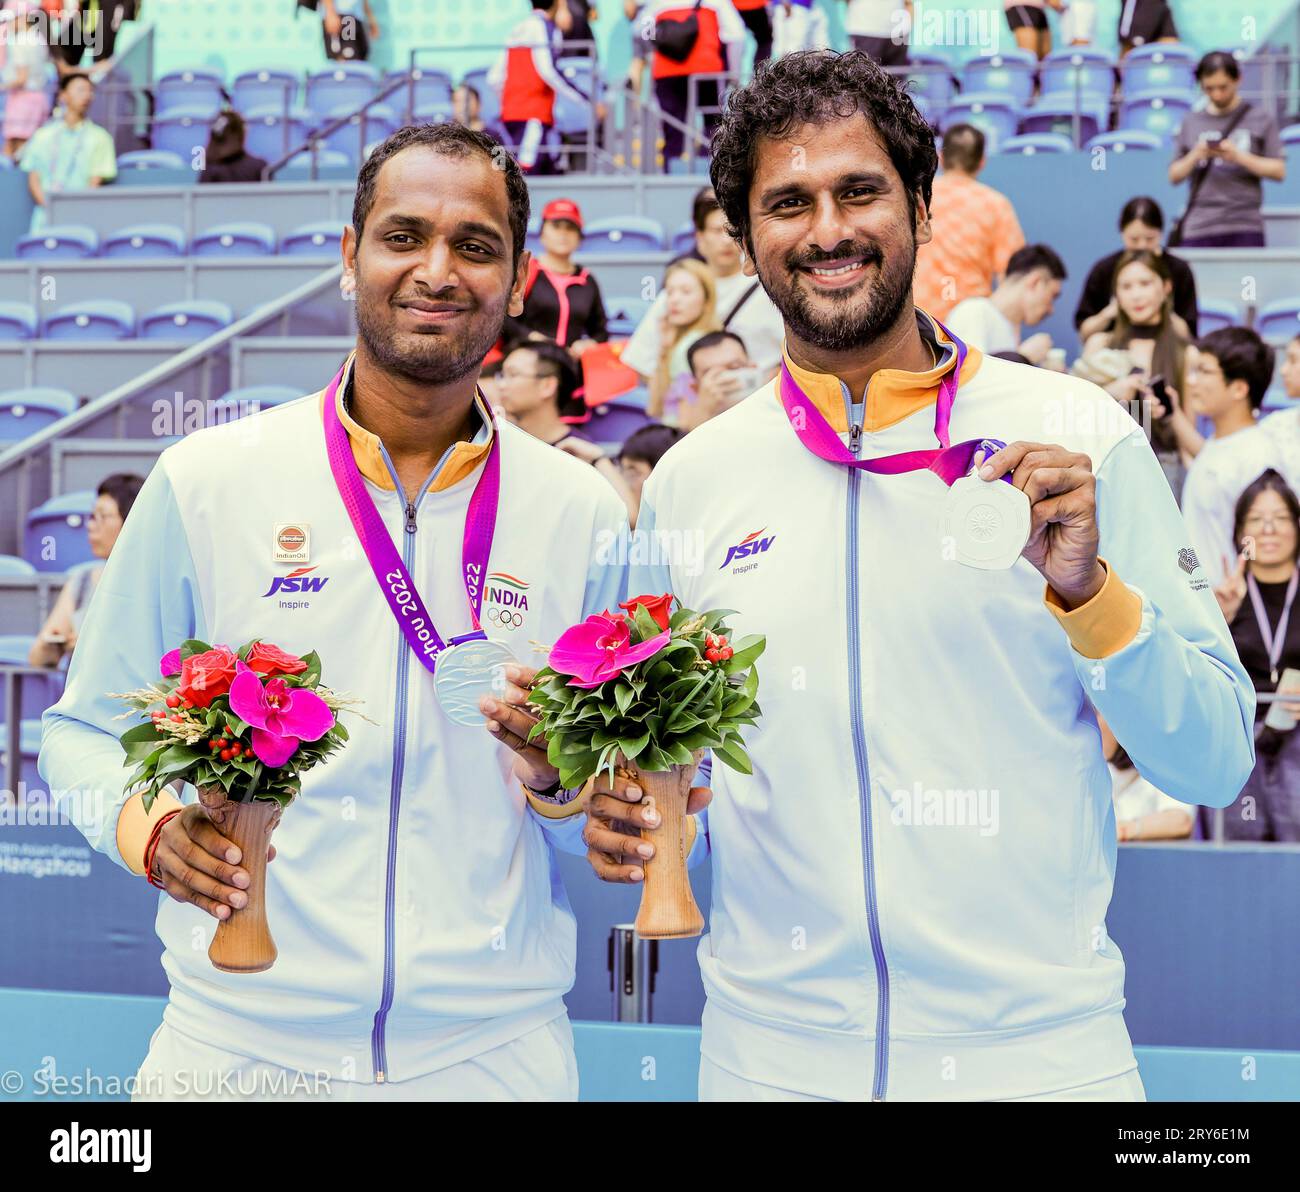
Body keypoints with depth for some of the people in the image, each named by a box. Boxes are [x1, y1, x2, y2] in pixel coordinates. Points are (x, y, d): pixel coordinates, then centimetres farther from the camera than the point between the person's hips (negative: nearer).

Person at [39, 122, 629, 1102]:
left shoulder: (584, 514, 1)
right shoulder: (204, 483, -3)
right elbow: (88, 732, 4)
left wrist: (562, 784, -14)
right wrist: (153, 826, -16)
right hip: (238, 1045, -1)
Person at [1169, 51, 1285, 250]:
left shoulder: (1260, 119, 7)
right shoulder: (1191, 122, 12)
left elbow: (1279, 171, 3)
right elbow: (1174, 176, 12)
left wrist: (1239, 157, -9)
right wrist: (1195, 156, -7)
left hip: (1244, 228, -1)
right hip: (1198, 228, 2)